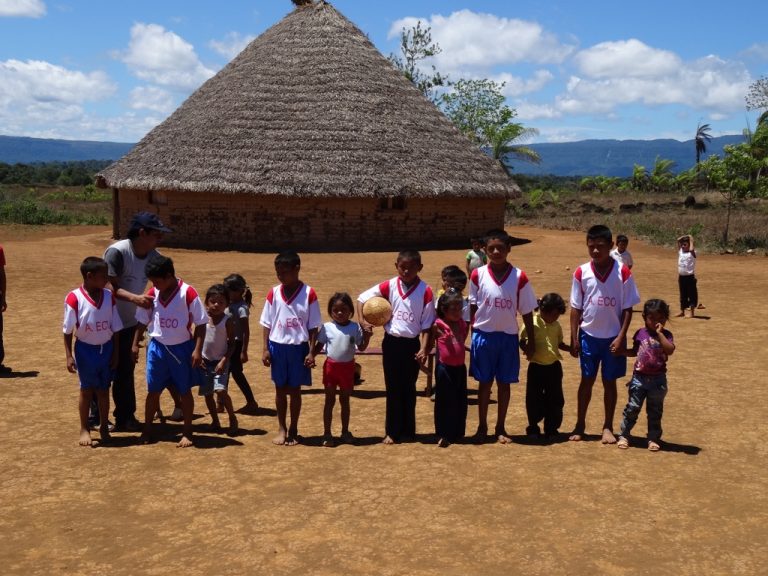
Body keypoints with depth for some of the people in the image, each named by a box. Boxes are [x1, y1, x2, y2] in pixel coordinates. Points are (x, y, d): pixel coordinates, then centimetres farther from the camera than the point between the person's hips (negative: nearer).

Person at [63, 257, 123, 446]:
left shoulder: (109, 296, -4)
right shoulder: (74, 298, -15)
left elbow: (115, 328, 3)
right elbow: (68, 331, -8)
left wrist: (115, 353, 3)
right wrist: (69, 356, -10)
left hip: (106, 349, 3)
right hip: (85, 350, -3)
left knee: (103, 390, 12)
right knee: (86, 390, 7)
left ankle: (104, 427, 25)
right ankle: (84, 429, 20)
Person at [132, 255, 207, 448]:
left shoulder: (188, 293, -15)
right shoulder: (152, 294, -1)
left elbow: (200, 323, -11)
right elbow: (142, 321, 10)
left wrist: (197, 350, -15)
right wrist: (135, 344, 7)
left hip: (182, 348, -4)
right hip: (157, 347, 4)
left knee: (185, 392, 7)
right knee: (153, 391, 11)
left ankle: (187, 432, 18)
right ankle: (147, 429, 25)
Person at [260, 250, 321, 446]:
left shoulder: (309, 294, -8)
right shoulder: (273, 293, 0)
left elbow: (313, 326, -5)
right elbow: (267, 324, 5)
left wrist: (311, 352, -8)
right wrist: (265, 349, -1)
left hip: (298, 347, -2)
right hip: (277, 346, 2)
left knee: (295, 389, 8)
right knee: (280, 389, 12)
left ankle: (293, 430, 22)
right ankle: (281, 428, 24)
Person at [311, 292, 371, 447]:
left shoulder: (355, 327, -3)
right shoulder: (327, 327, -5)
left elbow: (361, 347, 0)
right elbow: (319, 346, 0)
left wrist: (367, 335, -15)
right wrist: (311, 356, -17)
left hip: (348, 367, 1)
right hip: (331, 366, -1)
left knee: (345, 400, 14)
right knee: (329, 400, 4)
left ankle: (345, 431, 26)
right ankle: (327, 434, 10)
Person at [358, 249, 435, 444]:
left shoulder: (425, 291, -7)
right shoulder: (389, 286, -2)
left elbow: (426, 325, -5)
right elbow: (362, 298, 5)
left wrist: (423, 349, -13)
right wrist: (362, 321, -8)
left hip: (412, 344, -1)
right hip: (391, 343, 1)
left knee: (408, 389, 9)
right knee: (393, 388, 7)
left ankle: (408, 431, 20)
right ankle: (392, 432, 15)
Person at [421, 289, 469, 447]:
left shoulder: (463, 325, 5)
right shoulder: (438, 326, -9)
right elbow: (430, 343, 1)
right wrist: (424, 353, -10)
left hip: (460, 367, 5)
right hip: (444, 368, -5)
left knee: (460, 401, 11)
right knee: (444, 401, 1)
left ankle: (457, 433, 23)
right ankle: (443, 435, 9)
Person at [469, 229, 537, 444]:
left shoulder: (519, 277, -7)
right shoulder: (477, 275, -6)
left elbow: (526, 311, 0)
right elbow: (472, 307, 3)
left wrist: (531, 340, 2)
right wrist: (470, 333, 2)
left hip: (508, 337, 0)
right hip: (483, 335, 0)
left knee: (504, 384, 9)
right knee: (485, 383, 10)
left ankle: (501, 428, 22)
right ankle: (482, 426, 23)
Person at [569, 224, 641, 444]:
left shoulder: (623, 273, -9)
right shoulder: (581, 273, -5)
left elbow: (627, 308, -5)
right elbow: (576, 308, 0)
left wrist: (621, 337, -10)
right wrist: (574, 338, -2)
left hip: (613, 337, -1)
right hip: (588, 336, 1)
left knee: (610, 382, 9)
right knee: (587, 380, 11)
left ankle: (608, 427, 21)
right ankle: (580, 425, 21)